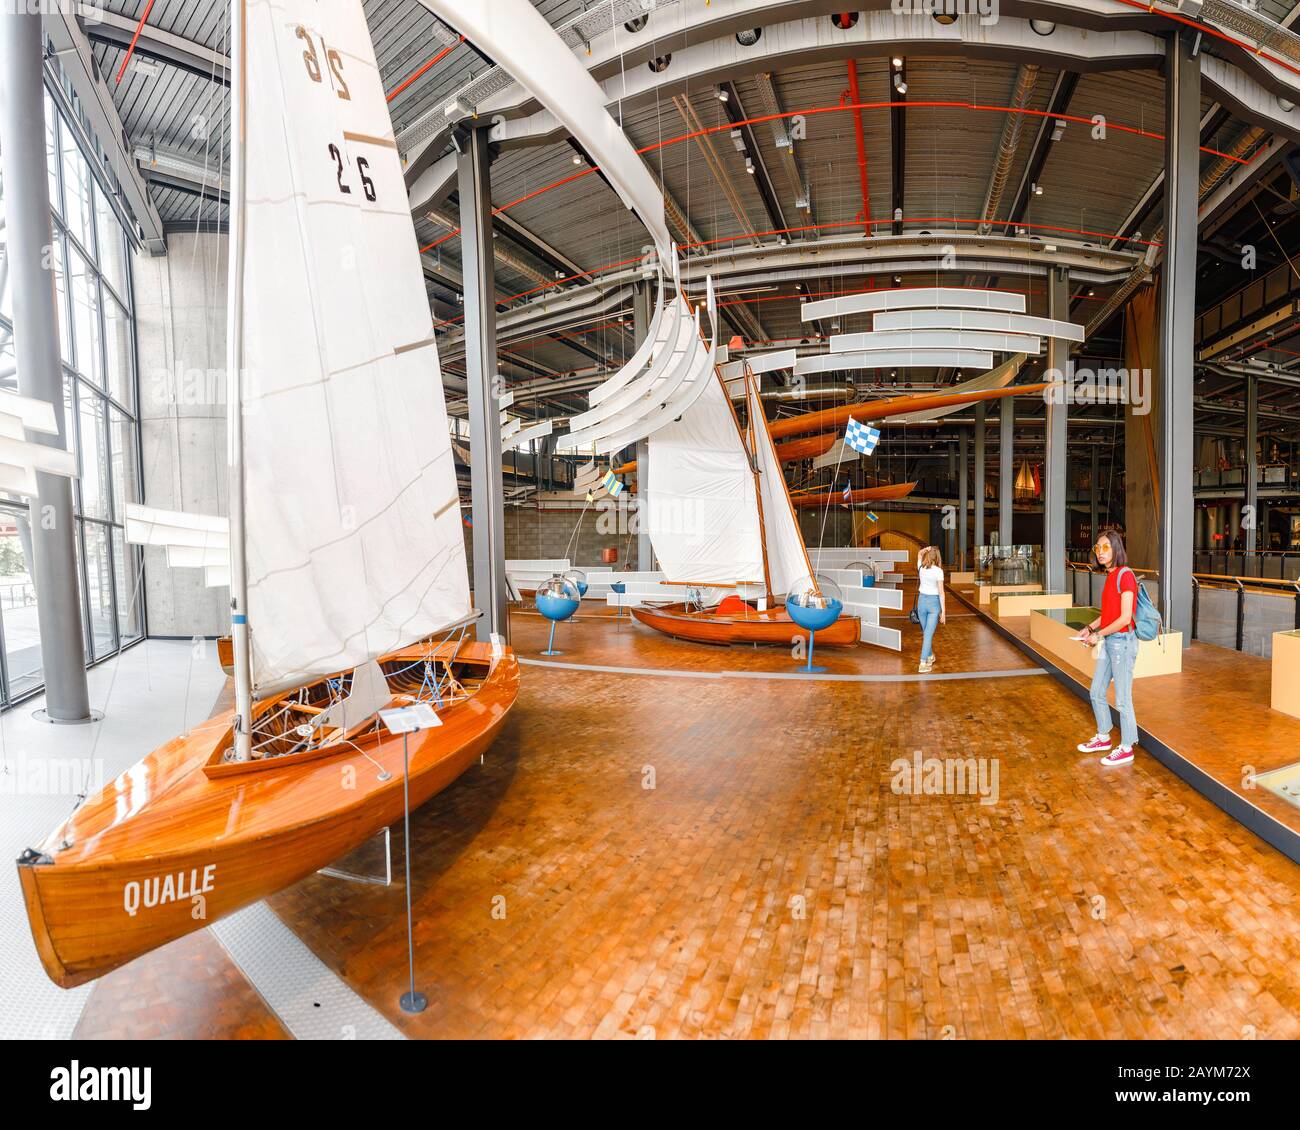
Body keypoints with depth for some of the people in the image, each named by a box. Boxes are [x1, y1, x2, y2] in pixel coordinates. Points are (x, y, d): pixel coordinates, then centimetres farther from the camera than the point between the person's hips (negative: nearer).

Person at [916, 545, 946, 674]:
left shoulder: (921, 567, -2)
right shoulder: (938, 571, -13)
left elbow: (919, 554, 21)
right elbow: (941, 592, -12)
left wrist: (926, 549, -1)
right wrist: (943, 611, -8)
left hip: (922, 601, 4)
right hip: (934, 602, -4)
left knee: (927, 632, 20)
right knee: (928, 634, -5)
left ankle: (930, 657, 35)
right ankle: (923, 664, -10)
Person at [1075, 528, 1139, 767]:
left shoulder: (1125, 575, -18)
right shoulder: (1110, 575, 9)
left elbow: (1125, 618, -21)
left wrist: (1098, 635, -14)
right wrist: (1090, 628, 6)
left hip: (1123, 642, -9)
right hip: (1108, 642, 9)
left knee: (1122, 699, 3)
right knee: (1096, 693, 18)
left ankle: (1126, 749, 17)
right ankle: (1103, 738, 34)